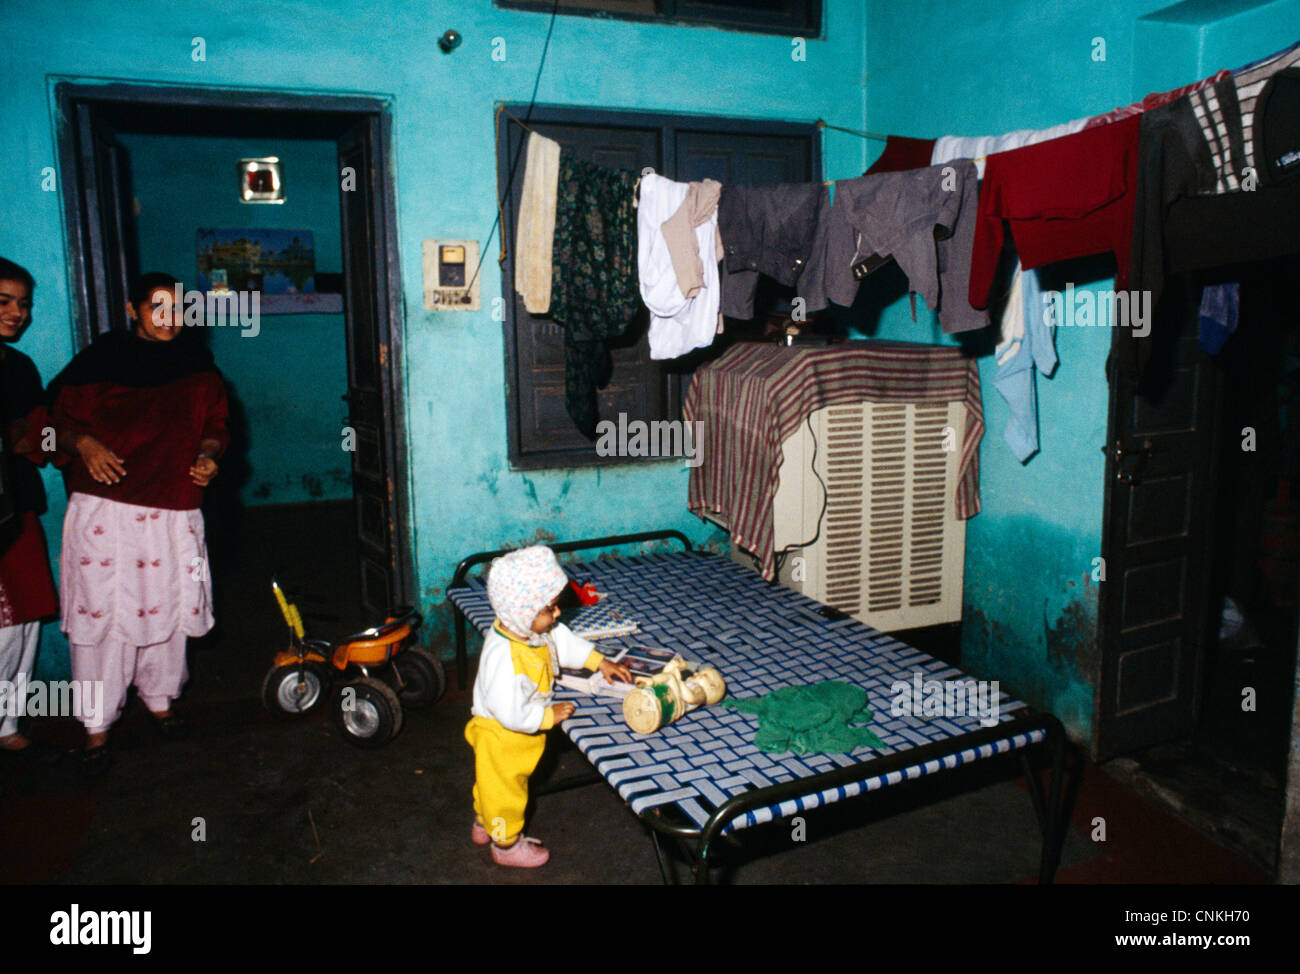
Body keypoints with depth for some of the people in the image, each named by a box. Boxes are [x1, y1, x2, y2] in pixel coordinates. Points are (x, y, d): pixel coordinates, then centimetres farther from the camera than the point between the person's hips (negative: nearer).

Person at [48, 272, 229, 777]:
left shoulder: (198, 369, 10)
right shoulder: (99, 360, 1)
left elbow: (214, 423, 19)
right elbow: (61, 416, 6)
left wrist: (207, 455, 0)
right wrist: (84, 445, -13)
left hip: (173, 512, 3)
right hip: (103, 509, -3)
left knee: (166, 608, 12)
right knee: (100, 615, -2)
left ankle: (159, 699, 33)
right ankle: (97, 727, 11)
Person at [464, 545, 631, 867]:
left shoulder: (533, 629, -14)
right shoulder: (504, 657, -41)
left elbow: (564, 642, 5)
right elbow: (510, 713, -37)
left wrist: (601, 662, 3)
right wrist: (549, 716, -24)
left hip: (519, 733, 9)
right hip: (501, 738, -8)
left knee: (492, 786, 31)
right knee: (504, 789, 17)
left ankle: (483, 825, 55)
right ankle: (506, 844, 41)